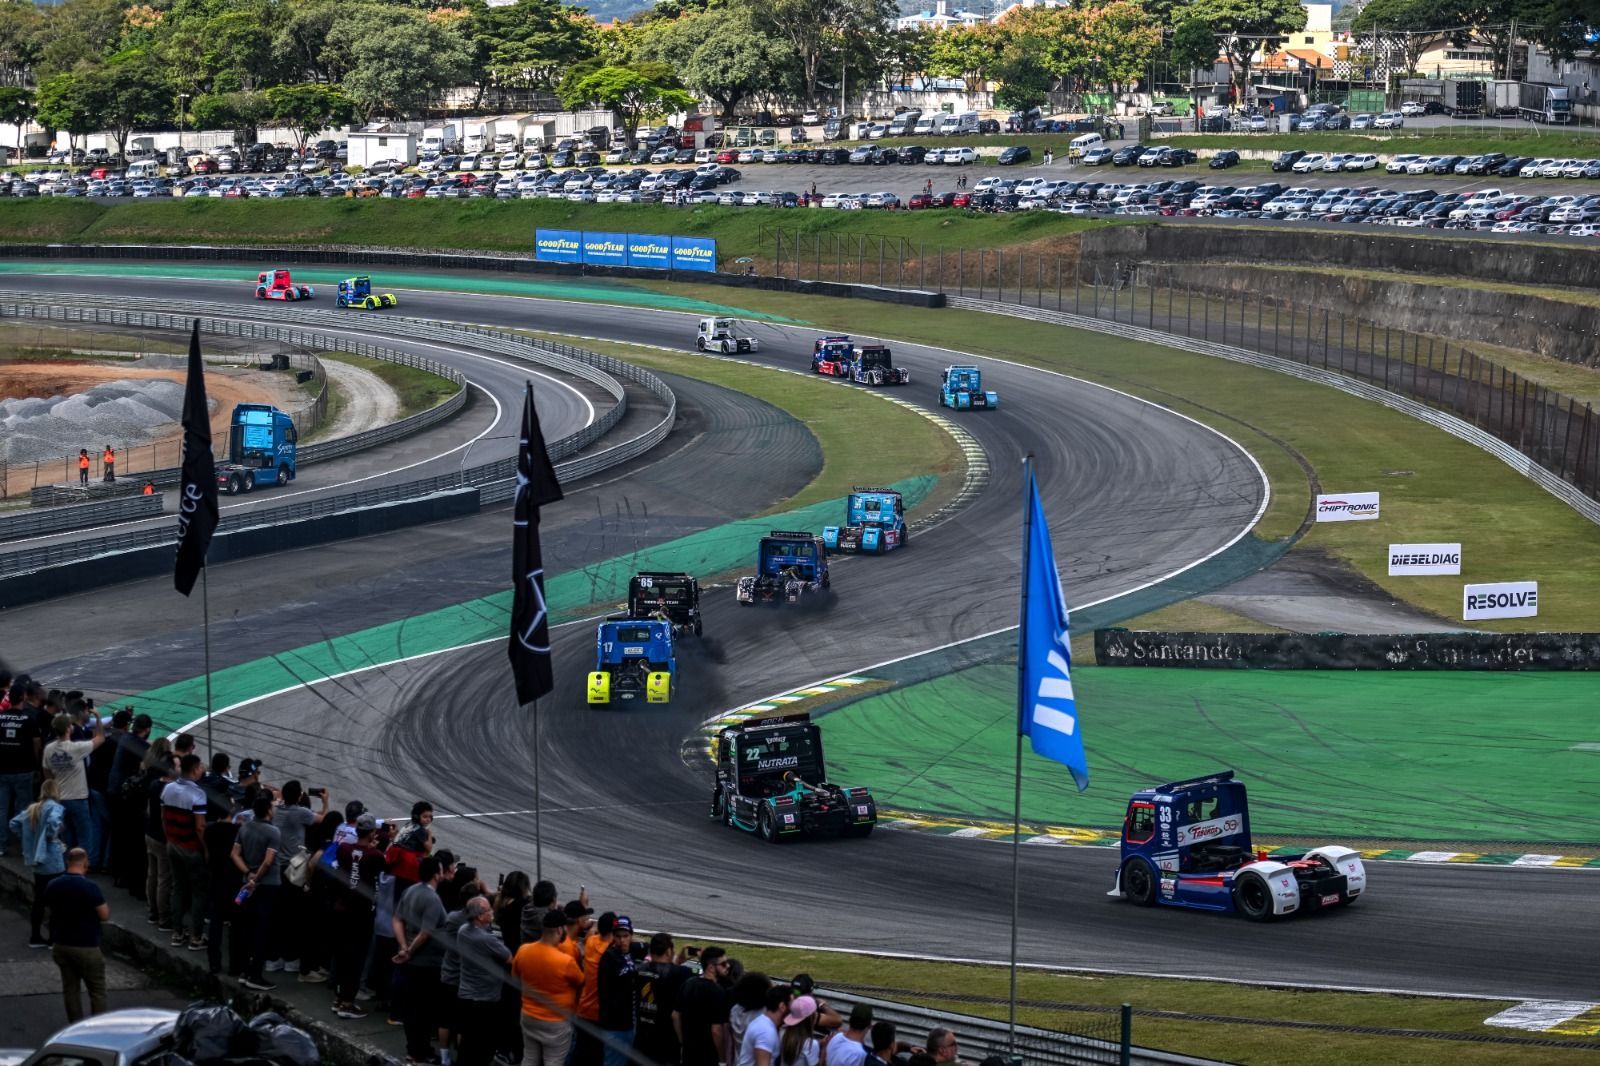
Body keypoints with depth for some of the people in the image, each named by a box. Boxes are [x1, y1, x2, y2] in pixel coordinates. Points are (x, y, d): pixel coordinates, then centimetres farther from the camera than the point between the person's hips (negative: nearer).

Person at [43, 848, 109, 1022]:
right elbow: (105, 916, -15)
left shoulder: (52, 886, -1)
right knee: (97, 990, 5)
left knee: (70, 988, 14)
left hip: (60, 945, 5)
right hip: (86, 947, -5)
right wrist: (105, 905, 4)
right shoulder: (89, 887, -20)